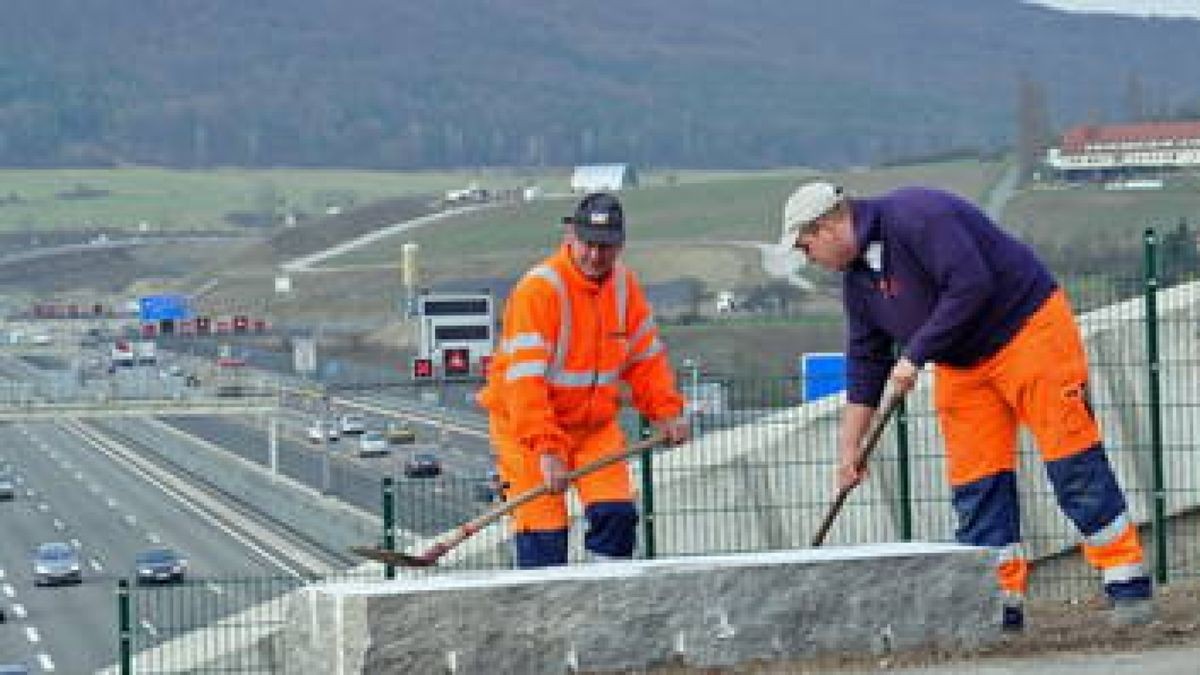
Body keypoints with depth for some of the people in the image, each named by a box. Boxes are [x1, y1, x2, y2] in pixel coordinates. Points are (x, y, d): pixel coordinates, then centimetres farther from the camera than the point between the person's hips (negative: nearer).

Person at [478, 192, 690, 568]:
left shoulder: (624, 286, 0)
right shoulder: (539, 289, -22)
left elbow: (645, 356, 11)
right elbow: (524, 380, -27)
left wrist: (665, 411, -4)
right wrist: (545, 449, -34)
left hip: (595, 424, 6)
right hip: (526, 424, -6)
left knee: (617, 512, -7)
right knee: (544, 530, -11)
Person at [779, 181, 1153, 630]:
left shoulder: (916, 216, -21)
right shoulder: (857, 277, 7)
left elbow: (971, 287, -28)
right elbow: (865, 362, 13)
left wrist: (915, 355, -23)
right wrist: (849, 447, 10)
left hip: (1030, 335, -9)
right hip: (962, 369, 9)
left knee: (1074, 464, -10)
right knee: (975, 482, 0)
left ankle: (1128, 586, -7)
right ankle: (1002, 603, 2)